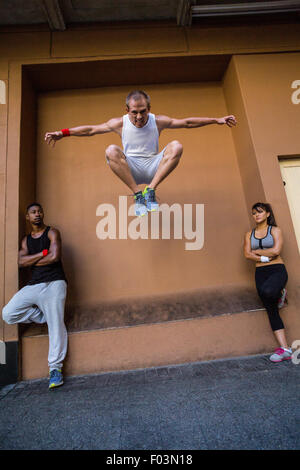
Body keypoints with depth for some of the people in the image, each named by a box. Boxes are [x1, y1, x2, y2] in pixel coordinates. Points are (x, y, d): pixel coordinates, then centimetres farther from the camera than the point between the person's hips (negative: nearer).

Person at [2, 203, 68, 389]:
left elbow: (55, 257, -12)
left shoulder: (52, 233, 3)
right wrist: (43, 253, -9)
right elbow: (21, 262, 2)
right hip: (33, 286, 6)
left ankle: (55, 368, 2)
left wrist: (31, 261, 1)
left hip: (53, 284, -5)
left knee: (56, 326, -9)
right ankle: (44, 315, 10)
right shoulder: (26, 240, 18)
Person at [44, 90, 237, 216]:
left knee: (177, 146, -24)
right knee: (111, 151, -30)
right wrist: (63, 133, -6)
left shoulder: (159, 122, -1)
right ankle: (137, 194, -26)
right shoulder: (119, 123, -2)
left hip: (153, 167, 1)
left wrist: (216, 120, 3)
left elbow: (187, 122, 4)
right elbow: (90, 130, 1)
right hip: (131, 169, 0)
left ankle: (150, 190, -25)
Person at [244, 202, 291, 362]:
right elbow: (247, 254, 0)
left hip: (277, 270, -3)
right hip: (260, 272, 4)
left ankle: (280, 293, 3)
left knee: (267, 291, -35)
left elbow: (276, 250, -11)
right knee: (271, 310, -1)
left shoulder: (275, 230, 3)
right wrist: (265, 258, -12)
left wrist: (257, 251, -2)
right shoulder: (249, 234, 12)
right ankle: (284, 349, 3)